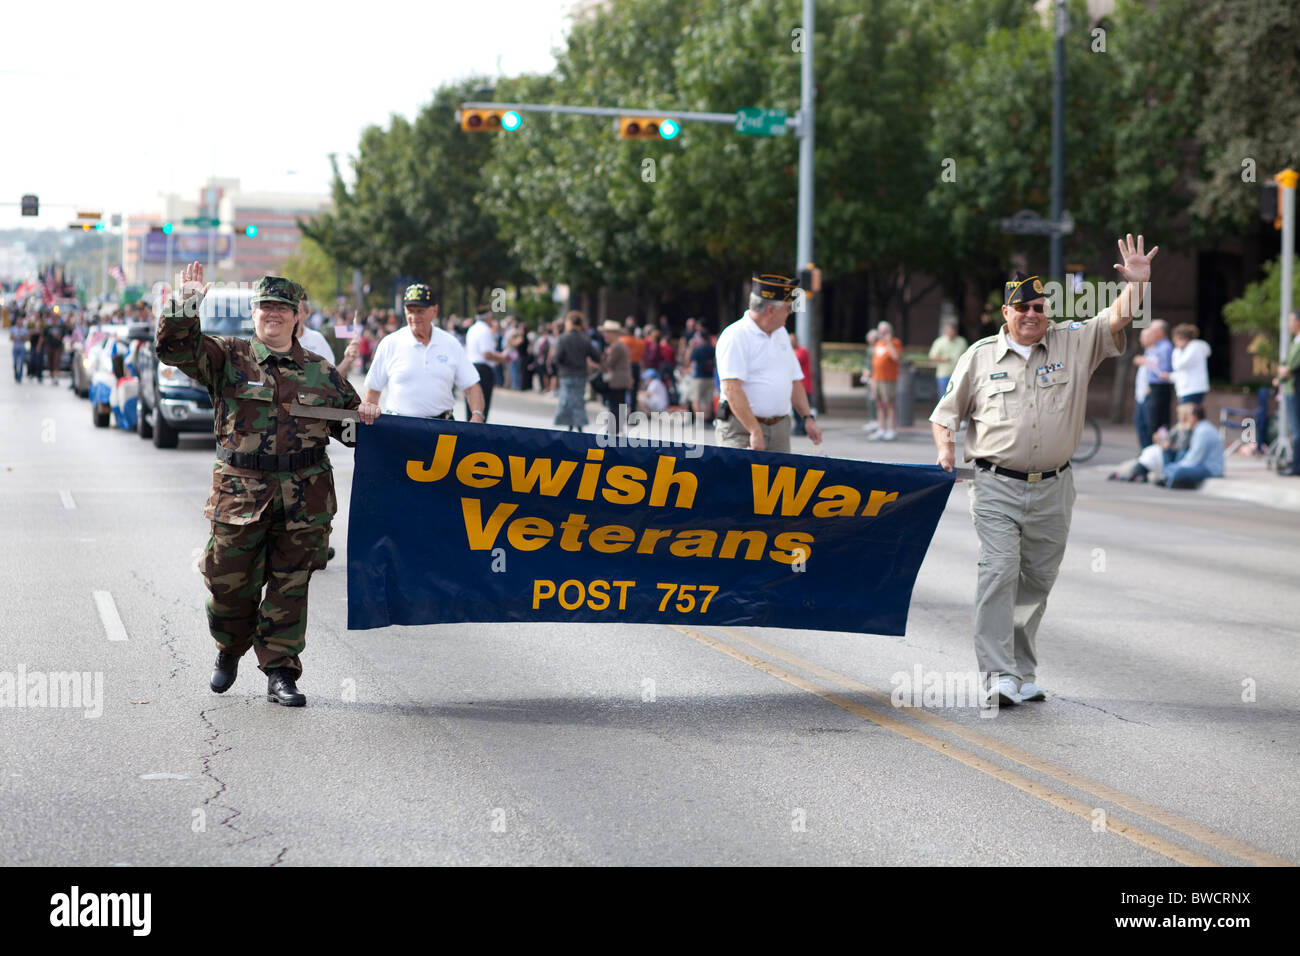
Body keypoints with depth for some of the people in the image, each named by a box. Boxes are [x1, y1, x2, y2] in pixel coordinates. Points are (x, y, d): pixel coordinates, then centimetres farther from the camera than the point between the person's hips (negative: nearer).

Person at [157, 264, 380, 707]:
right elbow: (175, 348, -6)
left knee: (290, 586, 2)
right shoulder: (228, 357, 6)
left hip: (304, 499, 1)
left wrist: (365, 416, 2)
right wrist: (186, 303, -18)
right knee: (230, 581, 4)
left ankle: (281, 673, 9)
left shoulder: (321, 373, 13)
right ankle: (229, 651, 31)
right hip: (240, 492, -1)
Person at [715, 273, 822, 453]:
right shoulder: (735, 337, -11)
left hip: (780, 429, 7)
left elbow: (794, 380, 23)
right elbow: (731, 389, -20)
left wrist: (808, 418, 9)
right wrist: (755, 431, -25)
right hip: (743, 428, -7)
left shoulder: (781, 333, 16)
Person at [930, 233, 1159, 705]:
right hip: (996, 487, -2)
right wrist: (945, 452, -4)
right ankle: (999, 675, -18)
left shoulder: (1073, 343, 7)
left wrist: (1135, 284, -21)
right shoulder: (980, 356, 5)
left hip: (1052, 489, 2)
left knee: (1037, 581, 8)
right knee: (999, 572, -15)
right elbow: (946, 412, 13)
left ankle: (1022, 673, 19)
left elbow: (1117, 320, -3)